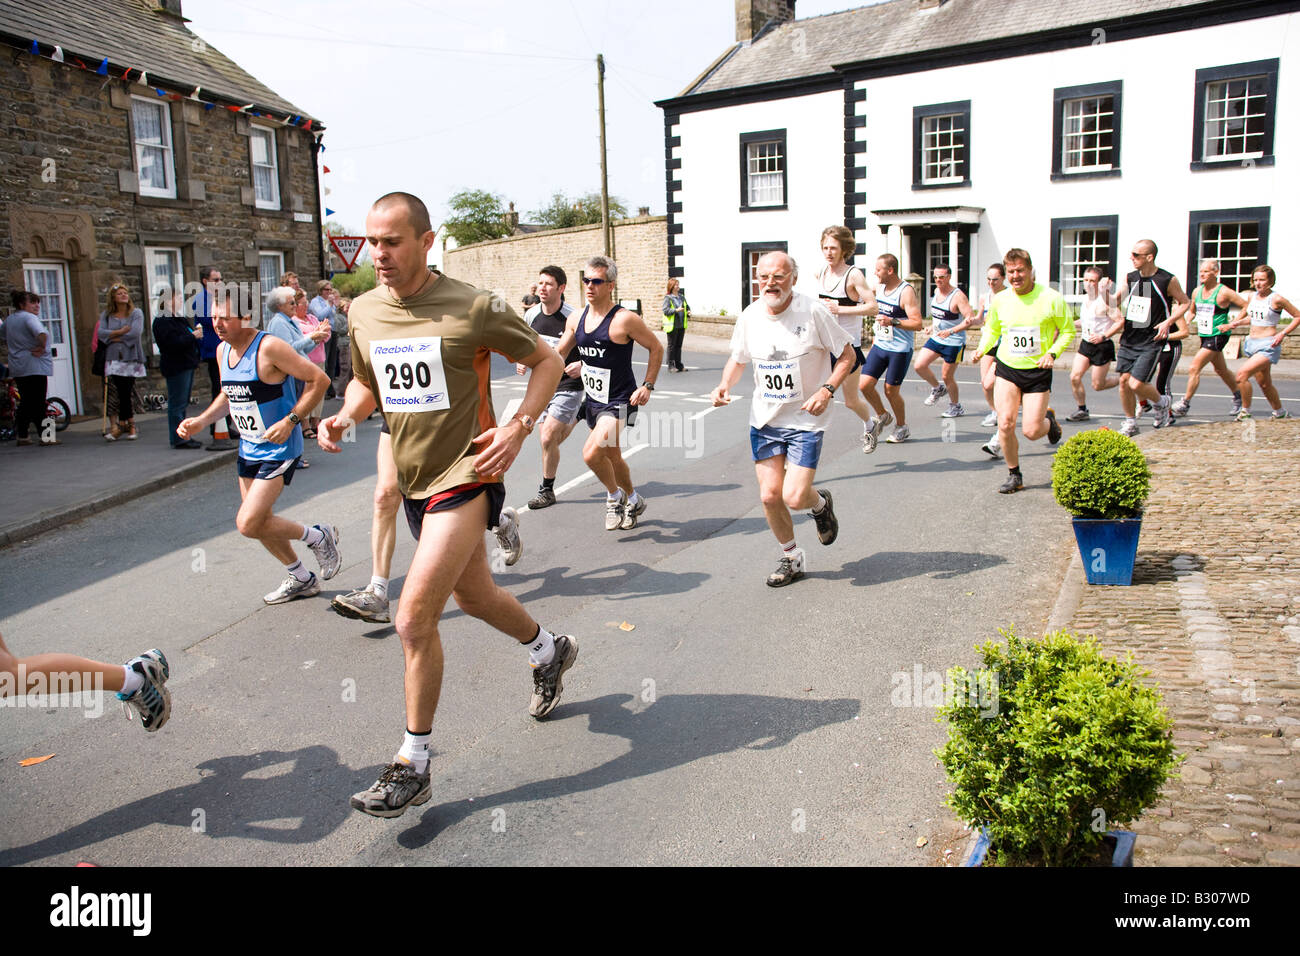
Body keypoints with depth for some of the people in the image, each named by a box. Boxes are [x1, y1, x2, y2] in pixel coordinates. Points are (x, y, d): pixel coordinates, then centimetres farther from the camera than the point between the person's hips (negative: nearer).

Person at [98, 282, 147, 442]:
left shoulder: (136, 313, 3)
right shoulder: (106, 315, 12)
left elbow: (135, 333, -12)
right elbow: (101, 333, -3)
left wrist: (114, 337, -5)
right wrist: (121, 331, -12)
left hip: (131, 358, -2)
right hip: (114, 358, 2)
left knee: (125, 393, -4)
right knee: (122, 393, -4)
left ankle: (122, 425, 6)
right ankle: (130, 425, 4)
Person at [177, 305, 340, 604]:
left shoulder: (269, 348, -20)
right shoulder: (223, 350, 6)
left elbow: (319, 379, -19)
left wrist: (290, 420, -24)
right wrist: (200, 421, 7)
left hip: (279, 448, -9)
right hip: (248, 448, 9)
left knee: (248, 523, -15)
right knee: (259, 522, 14)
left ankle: (319, 537, 7)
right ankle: (300, 579, 33)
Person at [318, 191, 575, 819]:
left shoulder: (472, 308, -14)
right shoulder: (363, 312, 3)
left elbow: (547, 361, -4)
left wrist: (517, 428, -16)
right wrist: (343, 417, -2)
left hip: (466, 477, -7)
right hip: (414, 481, 7)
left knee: (414, 619, -14)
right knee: (475, 598, 22)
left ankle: (413, 765, 2)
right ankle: (549, 650, 53)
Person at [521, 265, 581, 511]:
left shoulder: (573, 318, -17)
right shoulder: (531, 315, 0)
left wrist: (582, 366, -27)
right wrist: (522, 361, -1)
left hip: (568, 386, -6)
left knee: (548, 439, -13)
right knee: (550, 440, 12)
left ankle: (547, 490, 6)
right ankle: (574, 419, 44)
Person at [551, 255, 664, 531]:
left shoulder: (624, 319, -16)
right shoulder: (576, 319, 4)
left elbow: (656, 348, -6)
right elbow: (557, 354, 14)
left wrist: (647, 386, -12)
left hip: (619, 402, -7)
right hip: (593, 400, 7)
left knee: (591, 453, -22)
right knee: (612, 458, 19)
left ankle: (614, 496, 6)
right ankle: (633, 501, 42)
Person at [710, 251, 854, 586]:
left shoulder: (813, 312, -13)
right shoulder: (749, 317, -1)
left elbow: (847, 355, -5)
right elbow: (737, 360, 14)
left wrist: (827, 390, -19)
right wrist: (725, 385, -6)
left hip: (805, 421, -4)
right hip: (764, 420, 4)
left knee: (794, 498, -12)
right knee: (769, 495, 0)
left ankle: (821, 503, 27)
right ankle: (792, 558, 25)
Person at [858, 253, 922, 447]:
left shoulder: (906, 292, -16)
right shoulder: (879, 286, 6)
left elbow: (918, 324, -21)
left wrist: (893, 322, -31)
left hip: (900, 350, -6)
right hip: (880, 345, 6)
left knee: (891, 390, 2)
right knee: (865, 384, -2)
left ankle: (902, 427, 25)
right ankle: (883, 416, 23)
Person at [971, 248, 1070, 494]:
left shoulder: (1051, 298, -8)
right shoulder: (1000, 299, 0)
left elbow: (1068, 331, 2)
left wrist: (1052, 353, -13)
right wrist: (982, 348, -3)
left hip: (1038, 371, -2)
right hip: (1007, 368, 2)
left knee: (1031, 431, -6)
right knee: (1005, 424, -12)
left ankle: (1049, 420, 33)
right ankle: (1014, 475, 9)